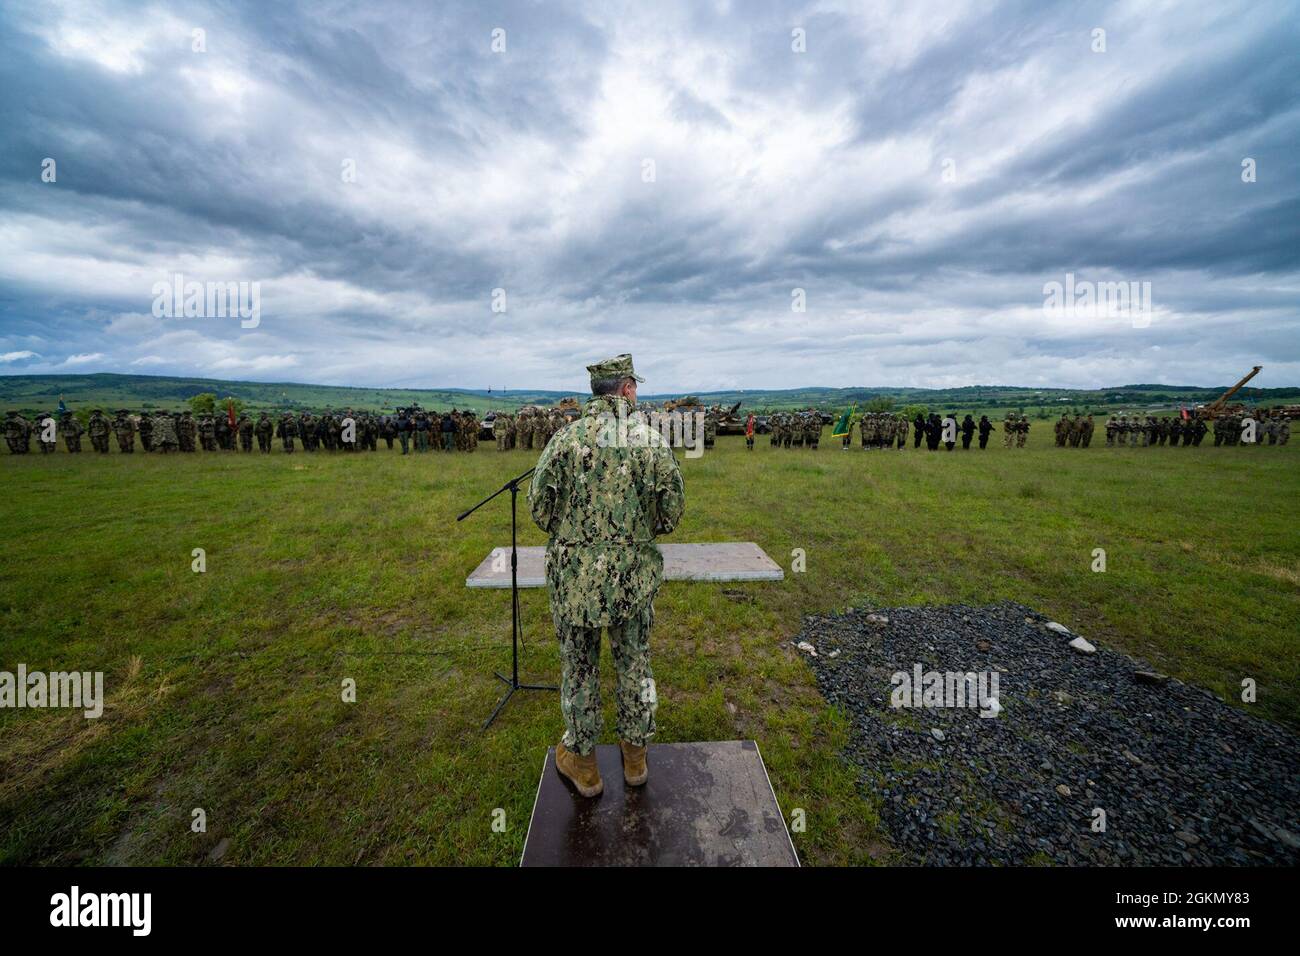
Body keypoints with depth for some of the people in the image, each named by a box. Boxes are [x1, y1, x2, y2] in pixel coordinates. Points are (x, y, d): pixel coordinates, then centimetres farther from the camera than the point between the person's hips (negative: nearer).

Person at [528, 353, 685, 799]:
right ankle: (635, 755, 37)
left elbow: (539, 506, -6)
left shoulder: (567, 438, -9)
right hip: (635, 575, 1)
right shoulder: (654, 441, -8)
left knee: (579, 667, 16)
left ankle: (582, 761, 34)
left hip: (574, 574, 0)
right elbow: (671, 513, -5)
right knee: (634, 665, 19)